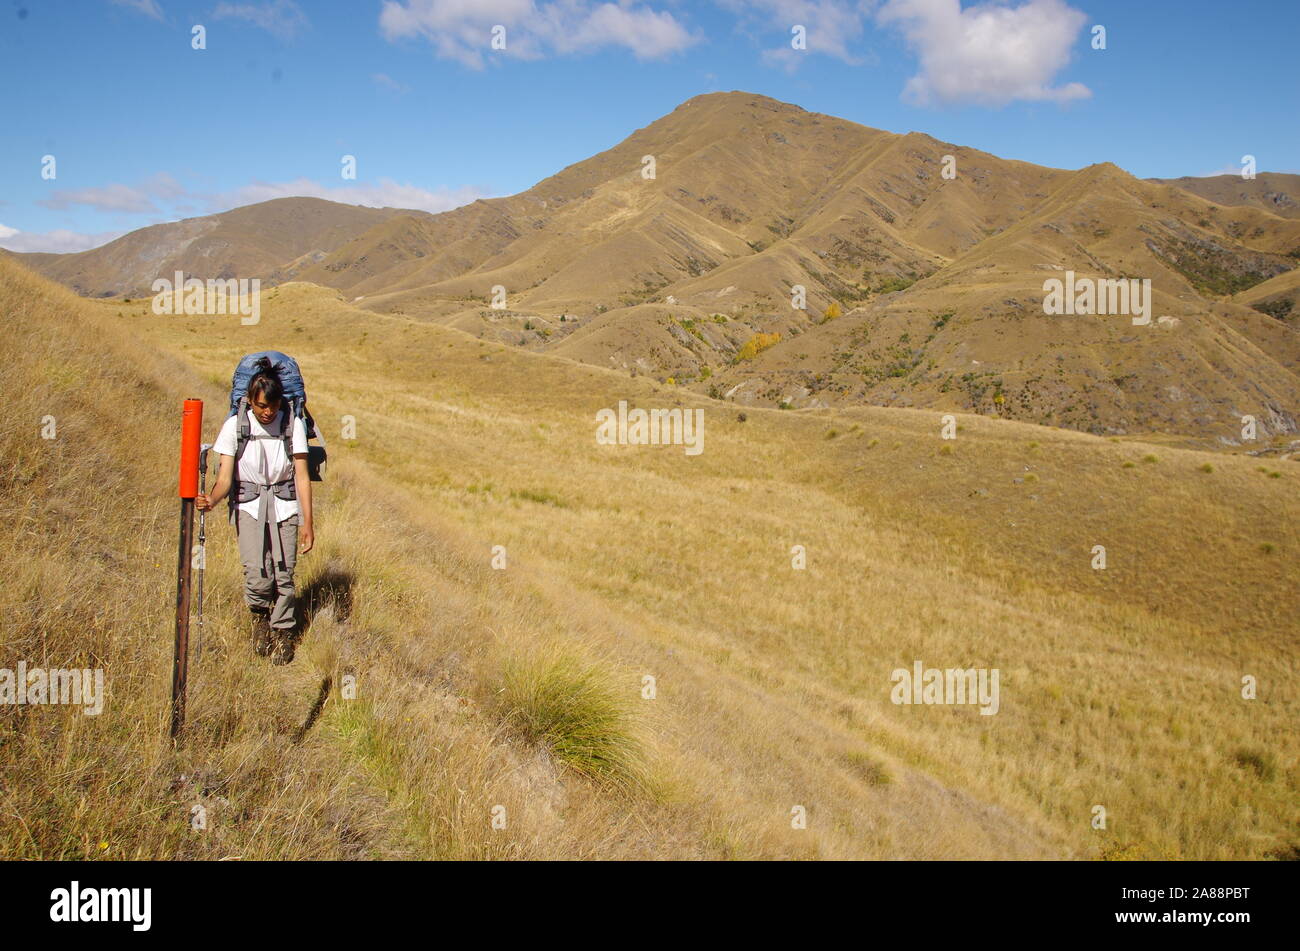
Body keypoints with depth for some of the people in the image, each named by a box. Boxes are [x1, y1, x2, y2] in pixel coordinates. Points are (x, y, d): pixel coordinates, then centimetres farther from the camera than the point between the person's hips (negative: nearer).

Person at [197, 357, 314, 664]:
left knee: (283, 574, -7)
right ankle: (259, 615, 18)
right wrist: (211, 500, -29)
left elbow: (302, 476, -2)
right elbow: (225, 477, -6)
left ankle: (283, 633, 17)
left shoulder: (293, 424, -3)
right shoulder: (235, 426, -4)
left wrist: (307, 523, -5)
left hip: (285, 503, 1)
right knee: (257, 574, -16)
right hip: (249, 503, 0)